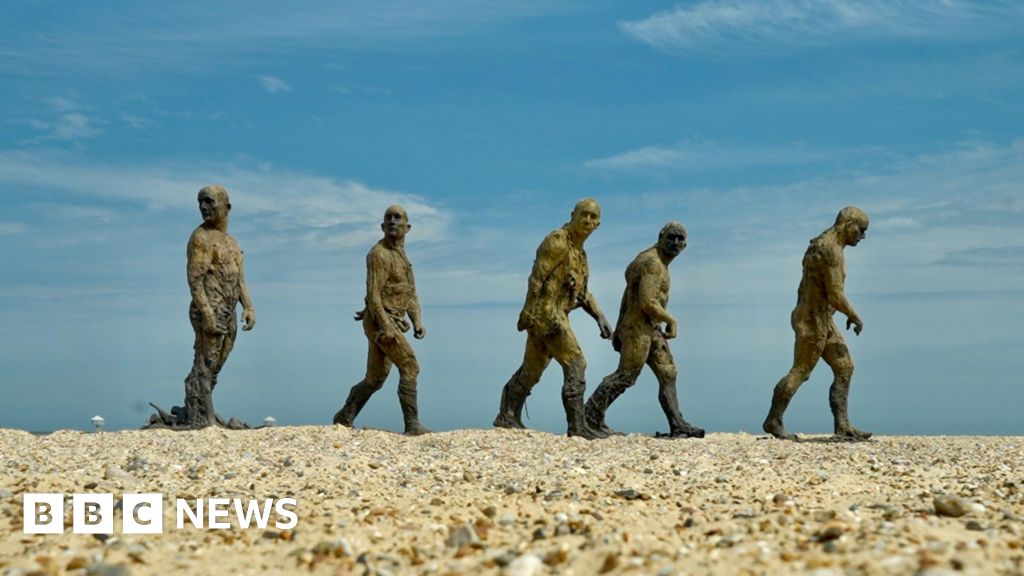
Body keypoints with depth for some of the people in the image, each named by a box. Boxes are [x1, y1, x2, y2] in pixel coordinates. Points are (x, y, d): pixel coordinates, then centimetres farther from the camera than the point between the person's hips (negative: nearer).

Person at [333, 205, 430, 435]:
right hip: (381, 322, -9)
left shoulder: (401, 255, 18)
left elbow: (410, 293, 18)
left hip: (391, 323, 9)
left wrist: (417, 322, 5)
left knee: (375, 379, 11)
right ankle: (412, 424, -13)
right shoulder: (379, 254, -12)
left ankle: (344, 418, 20)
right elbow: (373, 293, -18)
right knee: (409, 366, -13)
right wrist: (385, 326, -25)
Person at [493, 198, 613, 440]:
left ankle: (507, 417, 23)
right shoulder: (557, 242, -12)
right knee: (575, 365, -11)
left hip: (555, 315, 10)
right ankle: (577, 426, -10)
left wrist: (599, 316, 12)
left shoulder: (579, 251, 19)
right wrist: (529, 313, -22)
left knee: (532, 369, 15)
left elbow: (582, 292, 23)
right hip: (547, 313, -10)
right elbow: (536, 278, -17)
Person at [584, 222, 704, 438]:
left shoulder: (659, 262, 17)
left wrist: (619, 329, 19)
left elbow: (628, 295, 19)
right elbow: (647, 302, -25)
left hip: (652, 330, 10)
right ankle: (591, 416, 1)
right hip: (639, 328, -10)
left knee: (668, 374, 7)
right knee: (625, 375, -6)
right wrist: (670, 320, -12)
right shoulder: (652, 263, -16)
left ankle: (678, 425, 7)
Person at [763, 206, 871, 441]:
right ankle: (774, 421, 8)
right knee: (800, 371, -2)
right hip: (813, 320, -10)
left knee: (844, 368, 7)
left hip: (822, 320, 10)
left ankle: (842, 425, 6)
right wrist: (855, 317, -9)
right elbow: (835, 295, -22)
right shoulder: (830, 251, -20)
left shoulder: (825, 246, 13)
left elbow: (804, 287, 18)